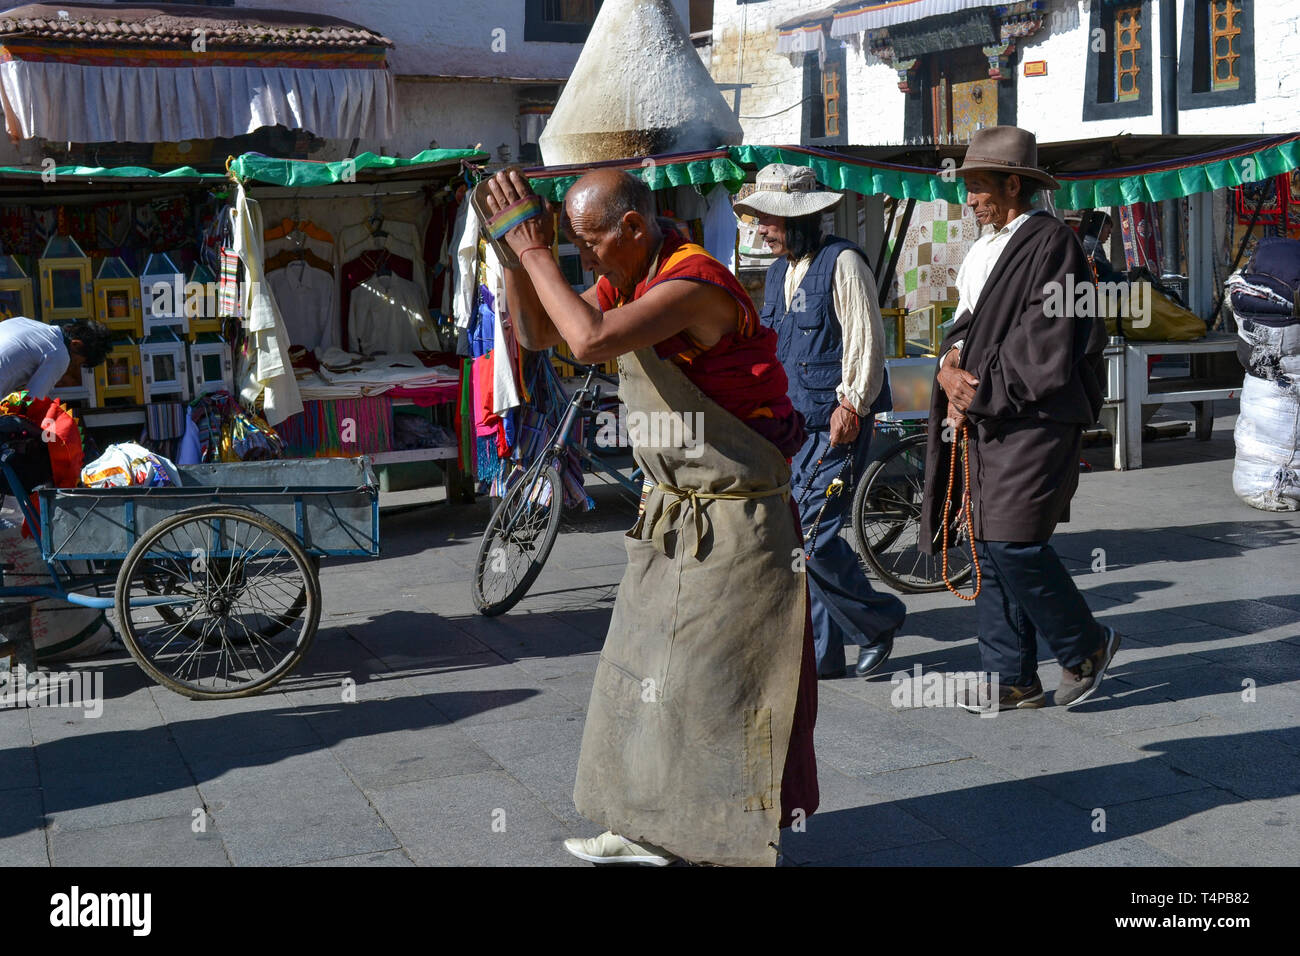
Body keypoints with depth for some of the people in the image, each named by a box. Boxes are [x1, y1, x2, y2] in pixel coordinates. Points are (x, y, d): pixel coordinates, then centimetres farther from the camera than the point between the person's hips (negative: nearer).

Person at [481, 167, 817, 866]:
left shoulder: (696, 282, -23)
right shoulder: (628, 282, 7)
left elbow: (591, 340, -36)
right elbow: (535, 333, 12)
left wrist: (535, 250, -25)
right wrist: (514, 251, -1)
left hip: (733, 522, -9)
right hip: (668, 515, 9)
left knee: (715, 685, -1)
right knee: (647, 673, 15)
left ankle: (737, 843, 14)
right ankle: (653, 831, 29)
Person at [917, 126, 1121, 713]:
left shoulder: (1052, 243, -10)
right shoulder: (984, 251, 18)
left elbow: (1048, 346, -16)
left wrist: (981, 387, -11)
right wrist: (951, 365, -2)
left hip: (1033, 423, -9)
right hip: (985, 422, 9)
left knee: (1013, 544, -12)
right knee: (989, 546, 8)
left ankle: (1085, 646, 11)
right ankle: (1012, 678, 16)